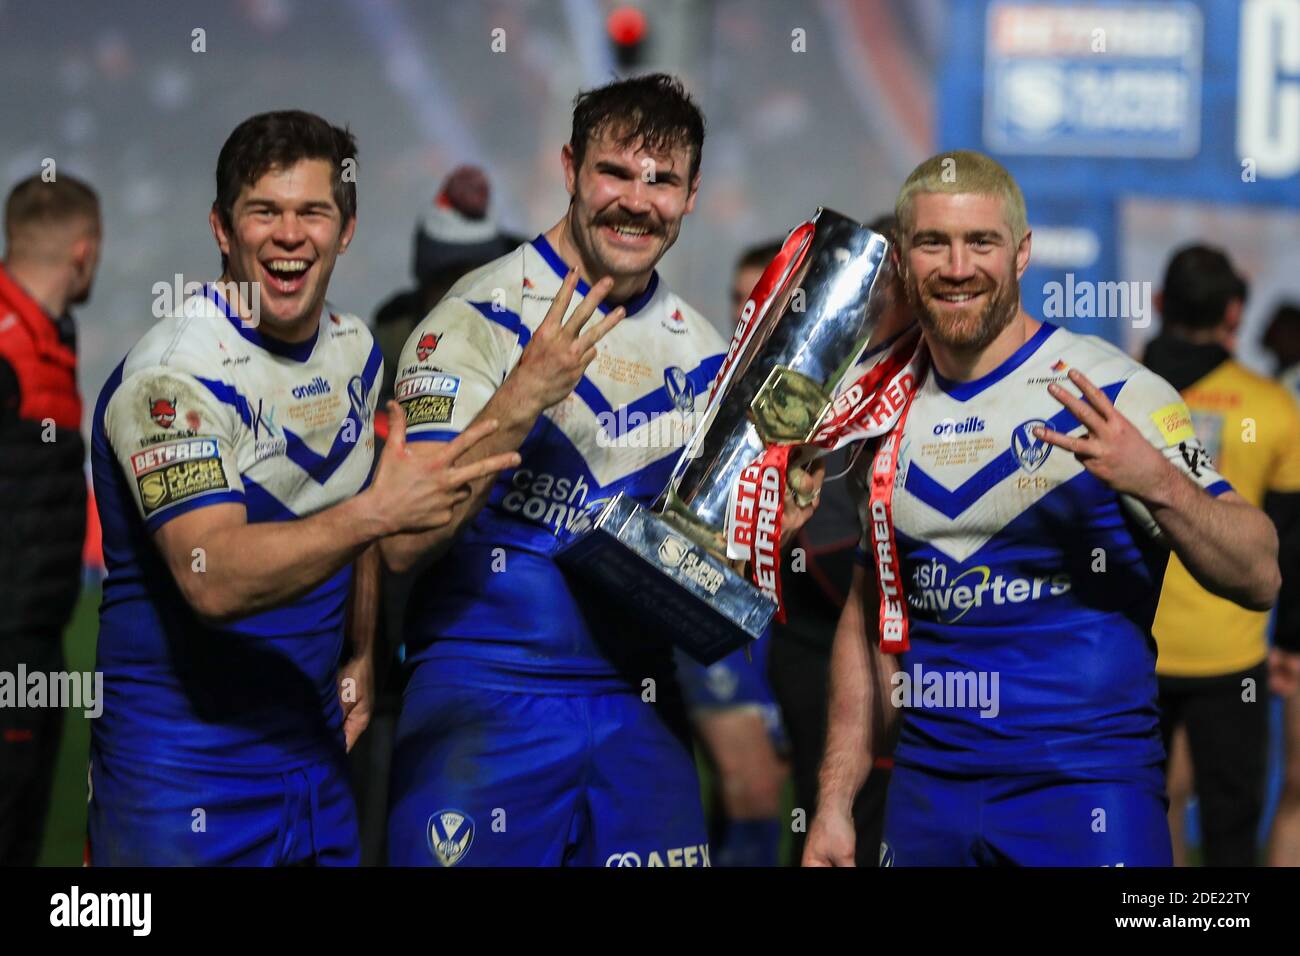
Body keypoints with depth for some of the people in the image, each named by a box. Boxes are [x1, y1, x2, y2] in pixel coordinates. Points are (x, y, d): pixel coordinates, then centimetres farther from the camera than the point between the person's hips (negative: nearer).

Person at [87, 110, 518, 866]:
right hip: (184, 768, -7)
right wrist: (376, 513, -41)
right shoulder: (175, 373, -19)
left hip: (316, 749, 7)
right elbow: (214, 577, -31)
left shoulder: (355, 349, 6)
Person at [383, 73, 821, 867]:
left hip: (637, 706, 5)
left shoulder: (700, 350, 9)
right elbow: (404, 544, -17)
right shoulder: (480, 317, -8)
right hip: (483, 694, -5)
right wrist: (521, 398, -28)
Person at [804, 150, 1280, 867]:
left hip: (1086, 785, -5)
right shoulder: (891, 415, 9)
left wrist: (1156, 480, -29)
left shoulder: (1115, 394, -8)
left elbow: (1259, 578, -11)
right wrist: (833, 806, 12)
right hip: (926, 792, 5)